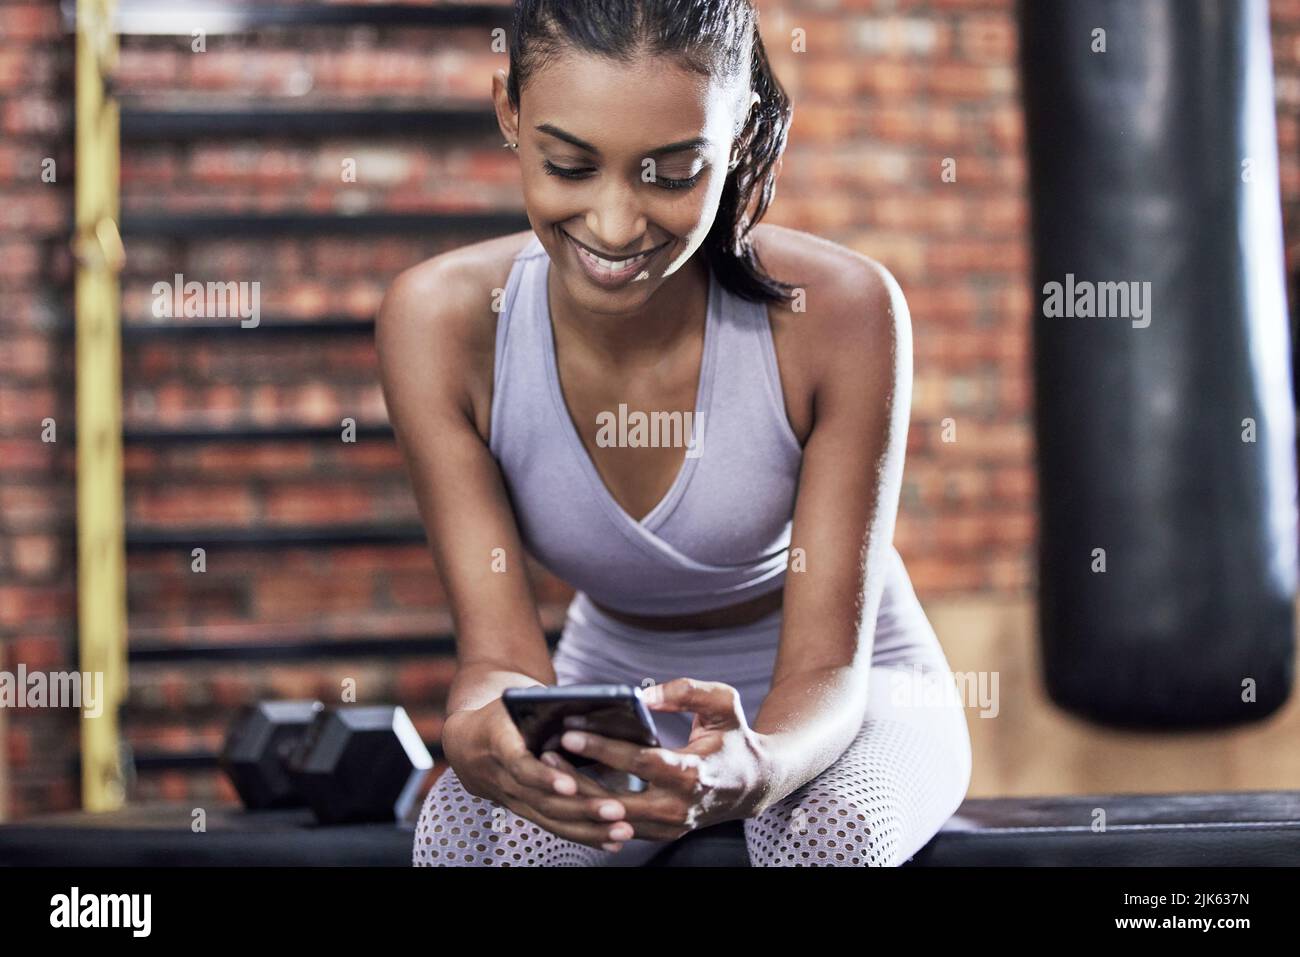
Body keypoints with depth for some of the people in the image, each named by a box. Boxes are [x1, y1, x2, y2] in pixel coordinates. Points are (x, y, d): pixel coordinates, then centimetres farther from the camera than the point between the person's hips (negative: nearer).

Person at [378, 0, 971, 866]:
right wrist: (476, 737, -45)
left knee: (830, 827, -36)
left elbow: (828, 664, -23)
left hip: (851, 698, -1)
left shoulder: (843, 311, -26)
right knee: (463, 832, -32)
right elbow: (501, 647, -19)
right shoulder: (441, 323, -20)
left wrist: (756, 771, -48)